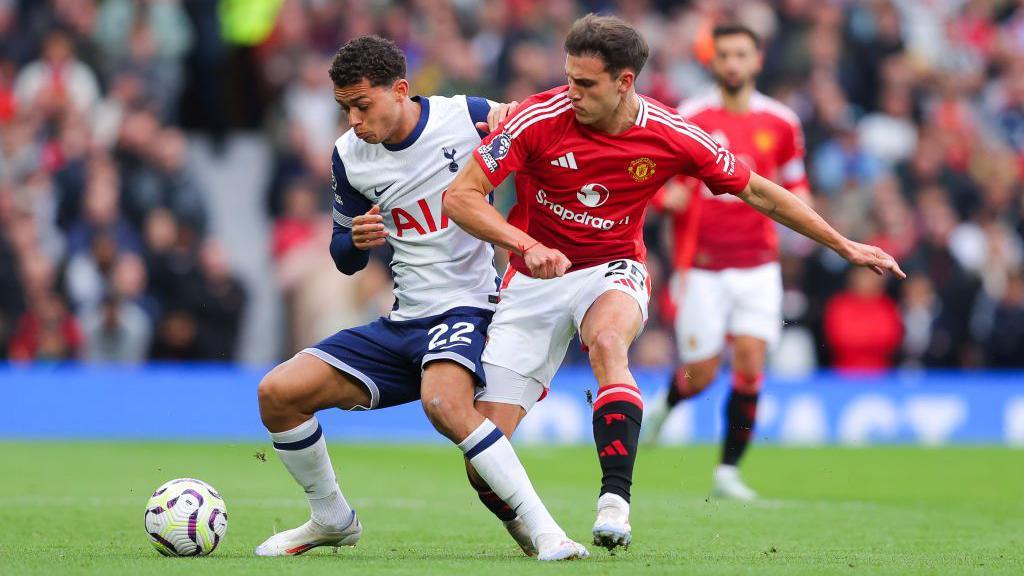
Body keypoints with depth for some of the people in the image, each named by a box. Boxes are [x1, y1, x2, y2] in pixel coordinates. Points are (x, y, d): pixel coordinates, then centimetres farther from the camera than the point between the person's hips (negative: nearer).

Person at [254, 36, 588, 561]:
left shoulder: (468, 117, -9)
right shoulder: (349, 155, 3)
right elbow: (344, 257, 15)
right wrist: (357, 241, -10)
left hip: (468, 306, -6)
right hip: (402, 323, 6)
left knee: (442, 401, -37)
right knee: (277, 393, -5)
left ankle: (540, 529, -31)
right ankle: (331, 520, 17)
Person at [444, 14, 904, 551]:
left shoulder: (673, 138, -12)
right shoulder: (540, 119, -18)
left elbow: (755, 191, 2)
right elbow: (460, 195, -17)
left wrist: (845, 245, 5)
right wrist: (526, 244, -33)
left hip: (612, 271, 0)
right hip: (535, 279, 0)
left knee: (607, 342, -38)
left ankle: (616, 497, -43)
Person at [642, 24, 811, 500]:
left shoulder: (781, 122, 5)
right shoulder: (687, 120, -4)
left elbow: (794, 180, 18)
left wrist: (797, 202, -3)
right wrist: (668, 196, -20)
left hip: (758, 263, 2)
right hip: (701, 266, -2)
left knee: (750, 366, -11)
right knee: (700, 375, 0)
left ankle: (728, 471, 0)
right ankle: (666, 403, 36)